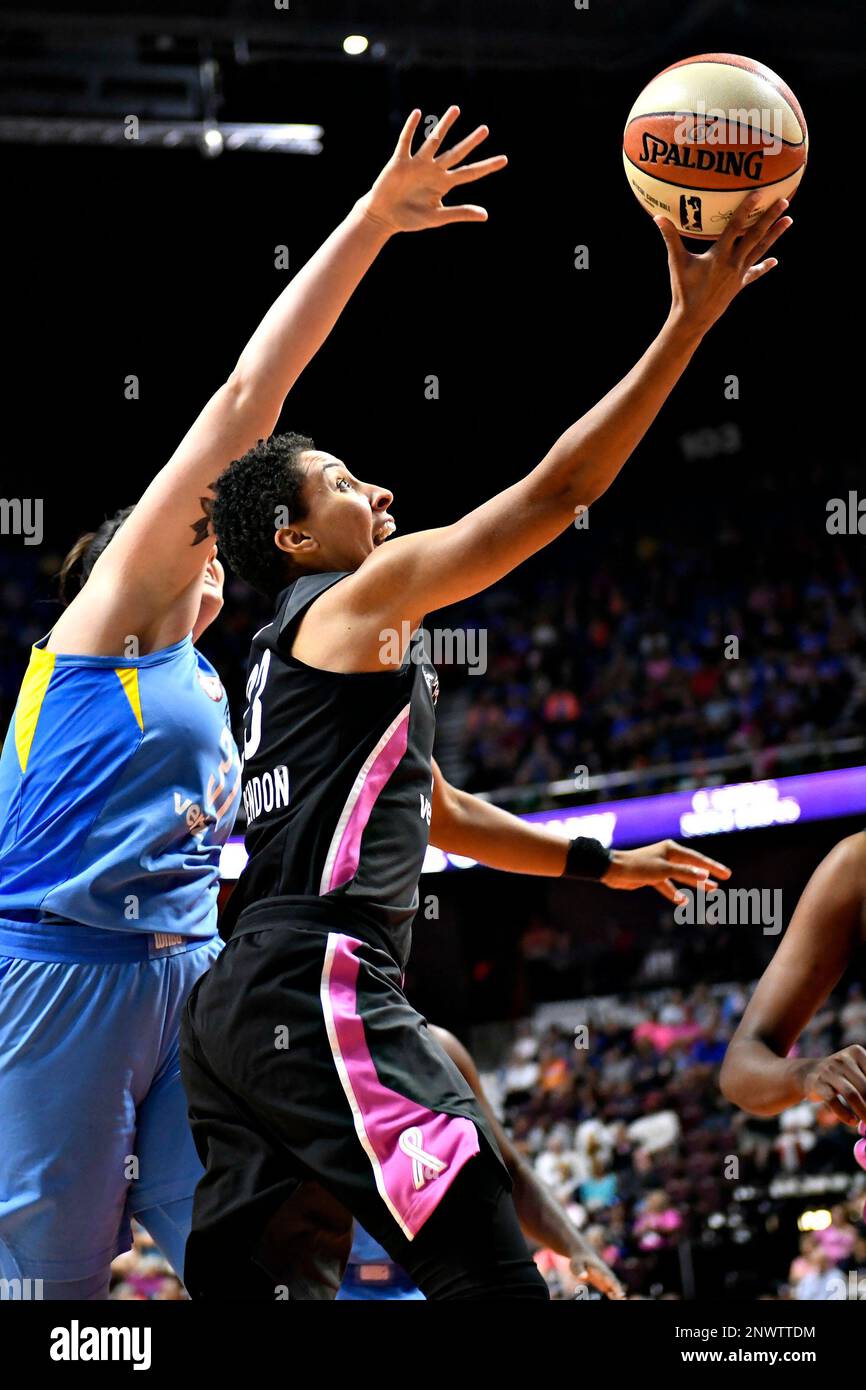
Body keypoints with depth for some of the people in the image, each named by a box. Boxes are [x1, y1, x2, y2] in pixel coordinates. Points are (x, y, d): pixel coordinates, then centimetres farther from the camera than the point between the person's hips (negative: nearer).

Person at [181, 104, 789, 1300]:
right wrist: (688, 324, -5)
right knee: (491, 1279, -20)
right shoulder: (362, 601, 1)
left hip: (241, 1006, 11)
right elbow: (556, 493, -6)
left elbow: (436, 813, 38)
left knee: (258, 1283, 8)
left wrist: (601, 863, 40)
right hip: (318, 987, -11)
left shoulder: (299, 649, 29)